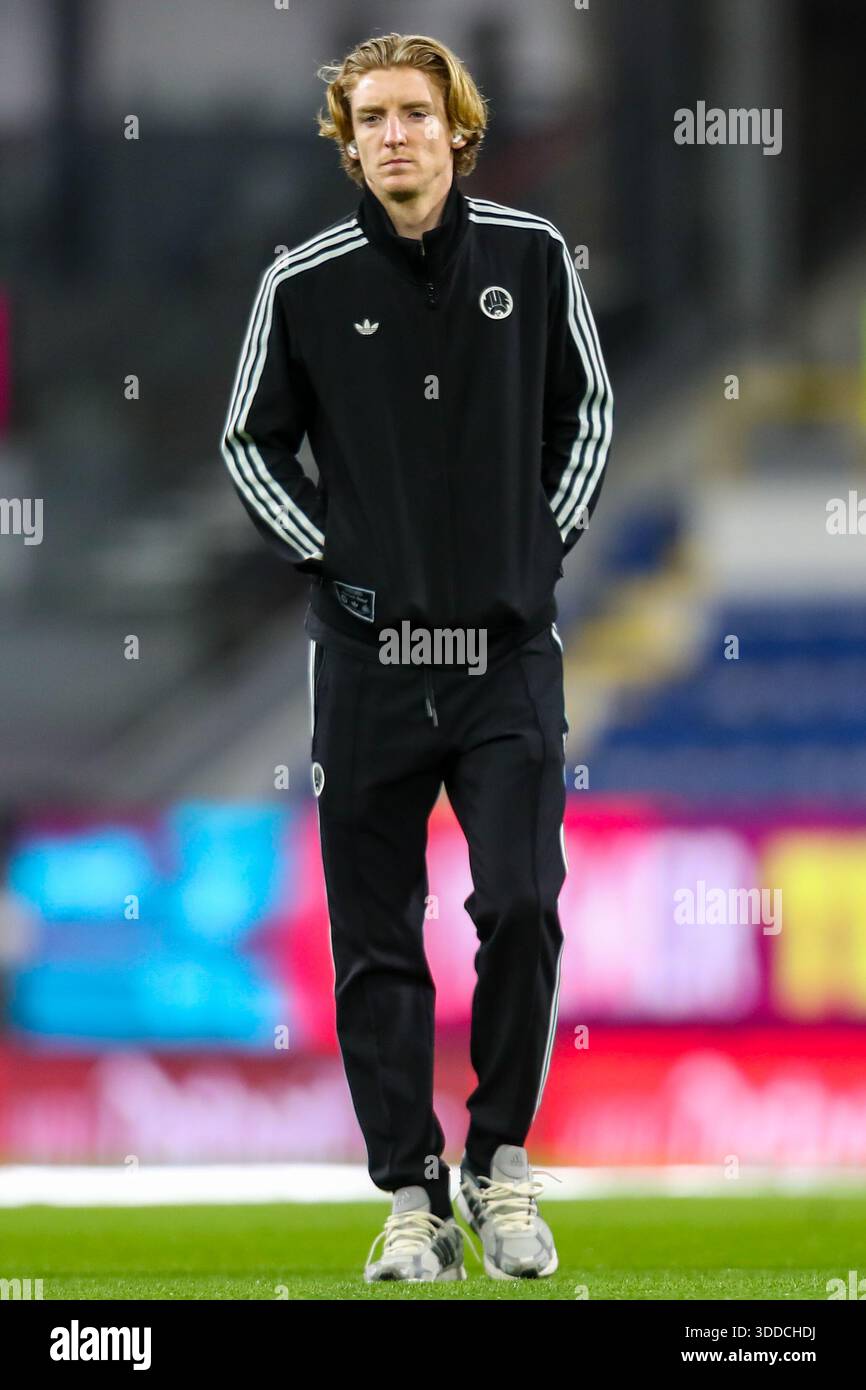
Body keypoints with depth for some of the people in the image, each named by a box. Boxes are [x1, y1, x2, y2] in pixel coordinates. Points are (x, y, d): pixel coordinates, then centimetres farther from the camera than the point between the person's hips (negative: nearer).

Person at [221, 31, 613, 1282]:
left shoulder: (533, 259, 1)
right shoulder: (305, 285, -2)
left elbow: (586, 404, 16)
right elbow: (252, 441, 11)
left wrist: (552, 540, 7)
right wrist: (329, 558, 0)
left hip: (507, 645, 0)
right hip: (368, 654, 0)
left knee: (520, 908, -12)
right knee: (376, 944, 2)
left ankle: (501, 1162, 7)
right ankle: (412, 1198, 11)